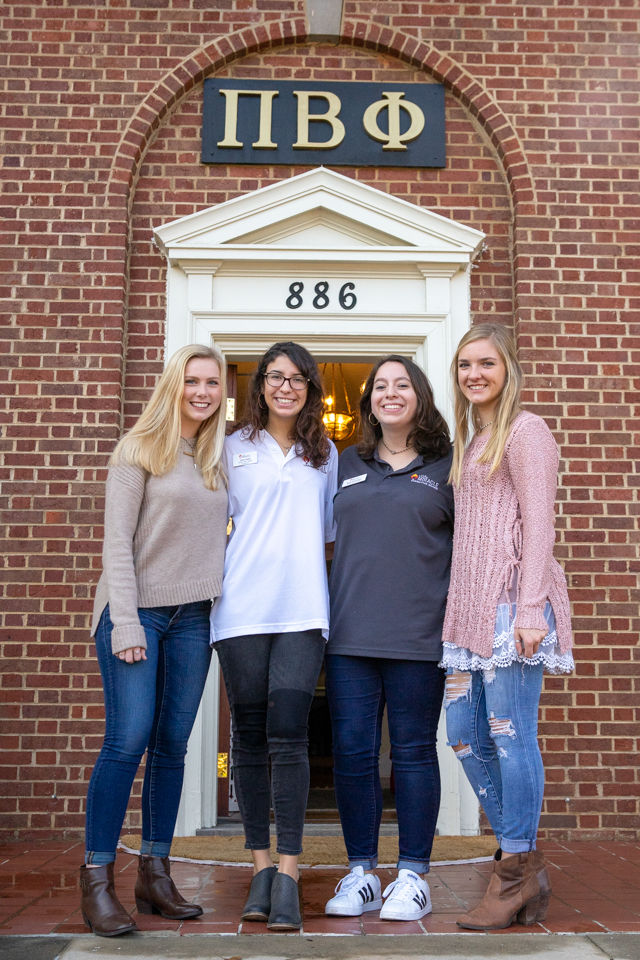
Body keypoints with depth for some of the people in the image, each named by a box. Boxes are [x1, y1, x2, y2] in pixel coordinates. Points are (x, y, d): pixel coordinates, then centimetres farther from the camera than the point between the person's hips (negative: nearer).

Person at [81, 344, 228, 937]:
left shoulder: (218, 458, 14)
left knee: (172, 746, 7)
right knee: (128, 739, -10)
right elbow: (117, 542, -7)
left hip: (193, 616, 5)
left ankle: (155, 873, 17)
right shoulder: (140, 449, -1)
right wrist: (125, 623, -15)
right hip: (136, 610, -5)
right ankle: (96, 878, 2)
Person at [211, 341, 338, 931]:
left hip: (302, 610, 0)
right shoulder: (234, 449, 12)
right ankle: (261, 865, 16)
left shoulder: (325, 454, 17)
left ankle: (288, 875, -3)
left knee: (288, 735, -9)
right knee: (249, 736, 3)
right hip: (242, 608, 0)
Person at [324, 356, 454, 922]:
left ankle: (413, 876, 18)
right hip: (349, 636, 3)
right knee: (352, 753, 5)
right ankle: (361, 874, 19)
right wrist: (326, 616, 14)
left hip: (418, 637, -3)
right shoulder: (348, 465, 14)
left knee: (413, 752, 5)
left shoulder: (446, 467, 5)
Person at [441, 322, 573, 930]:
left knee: (509, 732, -5)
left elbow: (538, 525, -10)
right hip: (470, 605, 9)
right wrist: (458, 607, 16)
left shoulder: (524, 430, -1)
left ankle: (518, 875, 7)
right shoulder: (470, 441, 23)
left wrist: (530, 606, -18)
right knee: (464, 733, 7)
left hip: (511, 597, -9)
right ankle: (522, 859, 19)